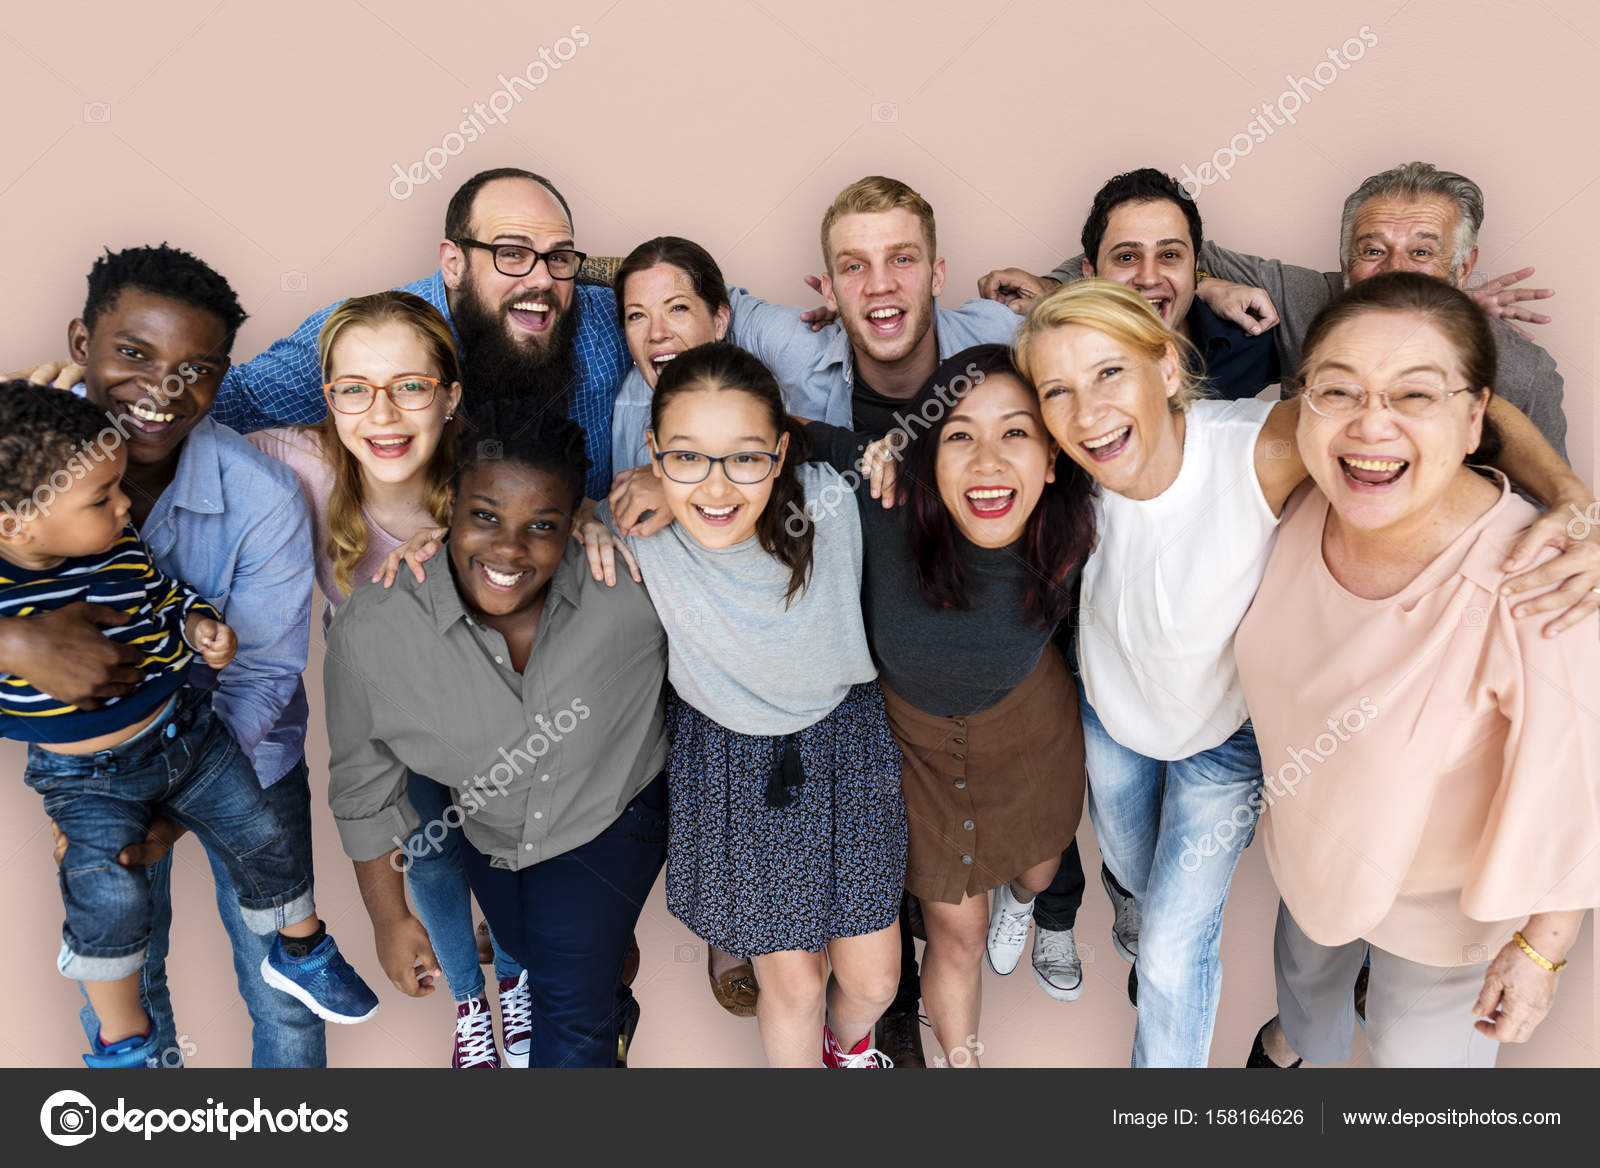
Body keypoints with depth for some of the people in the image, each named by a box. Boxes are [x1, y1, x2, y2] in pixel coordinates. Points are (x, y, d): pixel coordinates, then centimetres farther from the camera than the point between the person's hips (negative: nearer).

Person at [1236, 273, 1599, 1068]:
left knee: (1418, 1050, 22)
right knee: (1305, 957, 35)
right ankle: (1304, 1035, 70)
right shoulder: (1307, 506, -22)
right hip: (1309, 837, 5)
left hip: (1445, 894, -5)